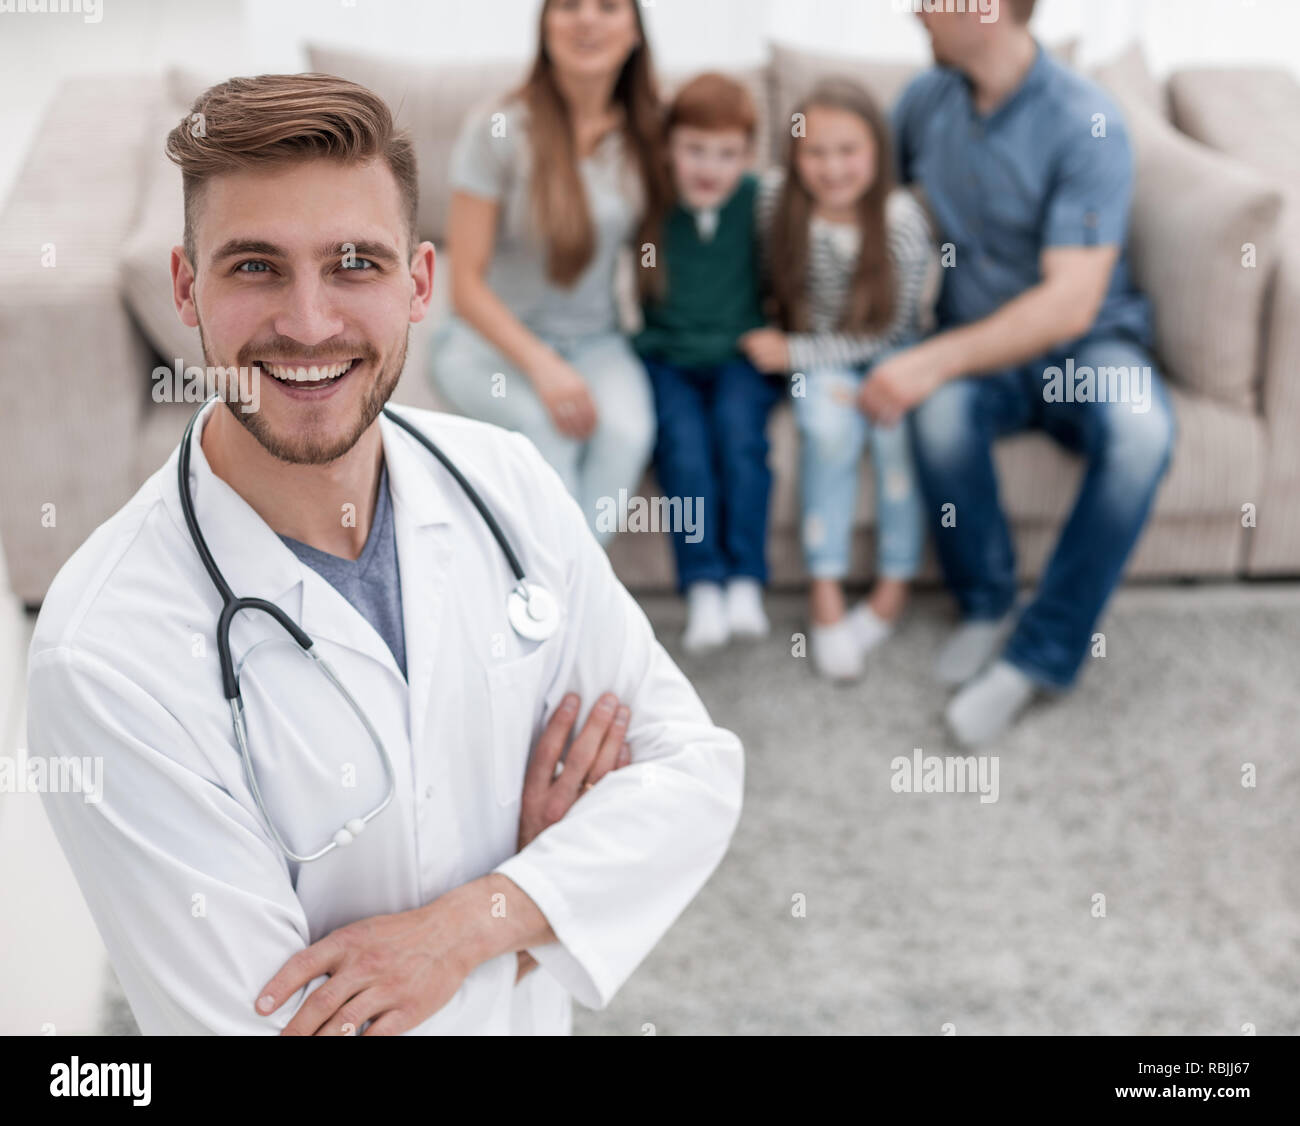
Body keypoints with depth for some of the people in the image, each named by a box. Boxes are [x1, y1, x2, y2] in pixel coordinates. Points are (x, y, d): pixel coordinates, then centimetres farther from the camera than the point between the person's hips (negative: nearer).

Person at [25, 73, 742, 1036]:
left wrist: (477, 919, -25)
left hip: (532, 1009, 4)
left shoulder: (507, 478, -14)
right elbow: (260, 1021, -25)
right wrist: (537, 866, -16)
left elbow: (698, 767, -11)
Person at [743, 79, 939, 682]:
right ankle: (825, 591, -20)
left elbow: (890, 332, -16)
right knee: (829, 420, -27)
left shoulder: (902, 219, -21)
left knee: (895, 413, -27)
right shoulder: (774, 197, -17)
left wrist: (791, 352, -18)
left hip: (889, 350, -1)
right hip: (815, 352, 1)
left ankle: (893, 586, -12)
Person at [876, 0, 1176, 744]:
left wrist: (936, 361, -33)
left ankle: (1039, 656, -23)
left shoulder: (1089, 125, -17)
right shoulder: (926, 100, 1)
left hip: (1086, 347, -3)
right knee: (942, 413, -33)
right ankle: (988, 609, -9)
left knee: (1142, 431, -35)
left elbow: (1070, 303, -24)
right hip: (980, 349, 3)